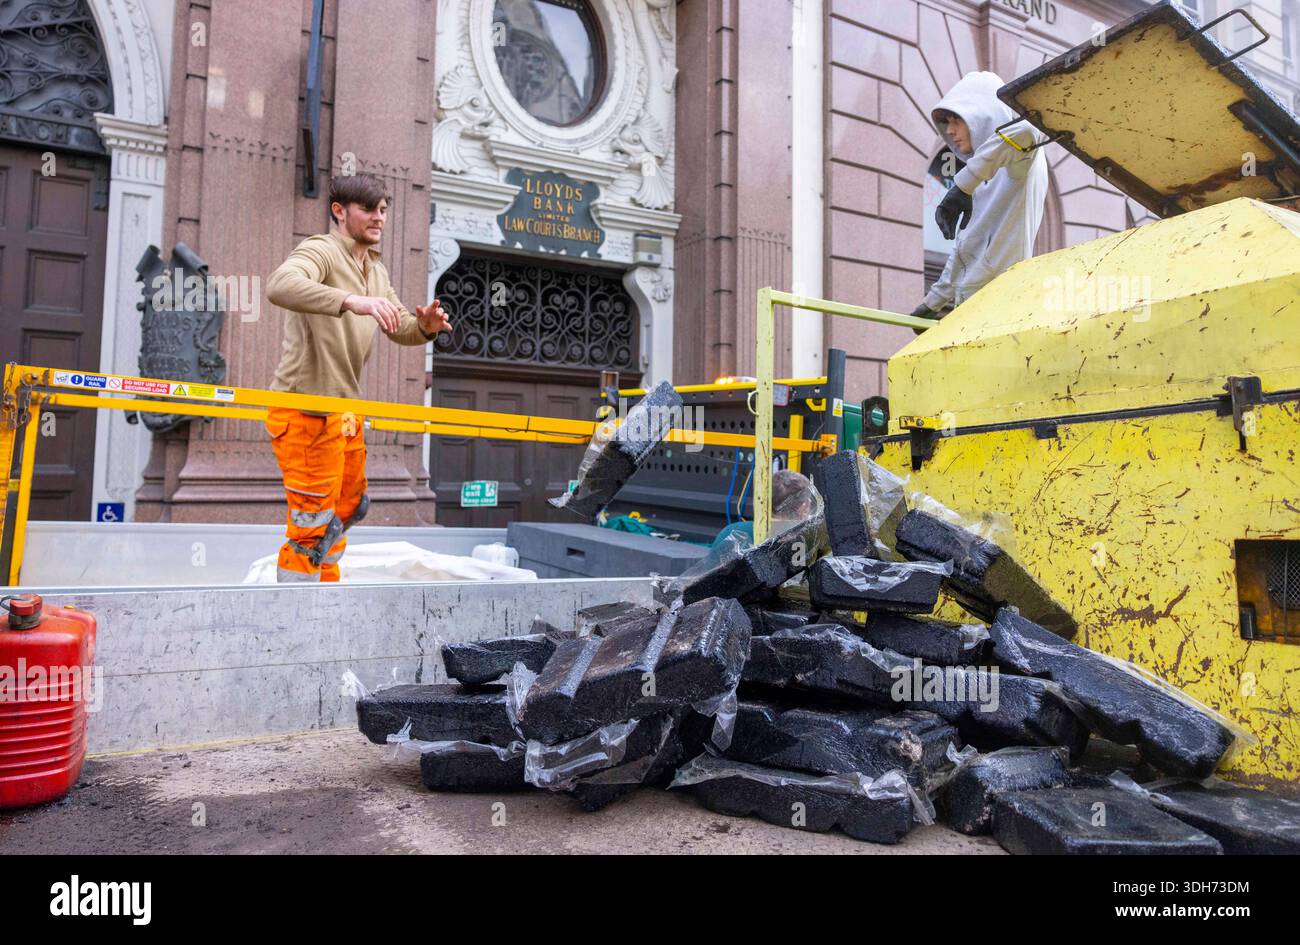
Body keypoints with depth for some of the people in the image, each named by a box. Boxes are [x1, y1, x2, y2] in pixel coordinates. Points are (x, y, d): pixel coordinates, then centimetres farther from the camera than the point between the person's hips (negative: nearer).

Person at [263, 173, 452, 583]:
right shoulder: (320, 251, -13)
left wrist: (424, 327, -8)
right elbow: (280, 285, -34)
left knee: (346, 508, 23)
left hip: (346, 410, 10)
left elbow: (400, 329, 16)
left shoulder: (376, 271, 15)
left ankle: (325, 586, 42)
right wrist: (352, 300, -47)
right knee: (313, 526, -5)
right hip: (306, 412, -10)